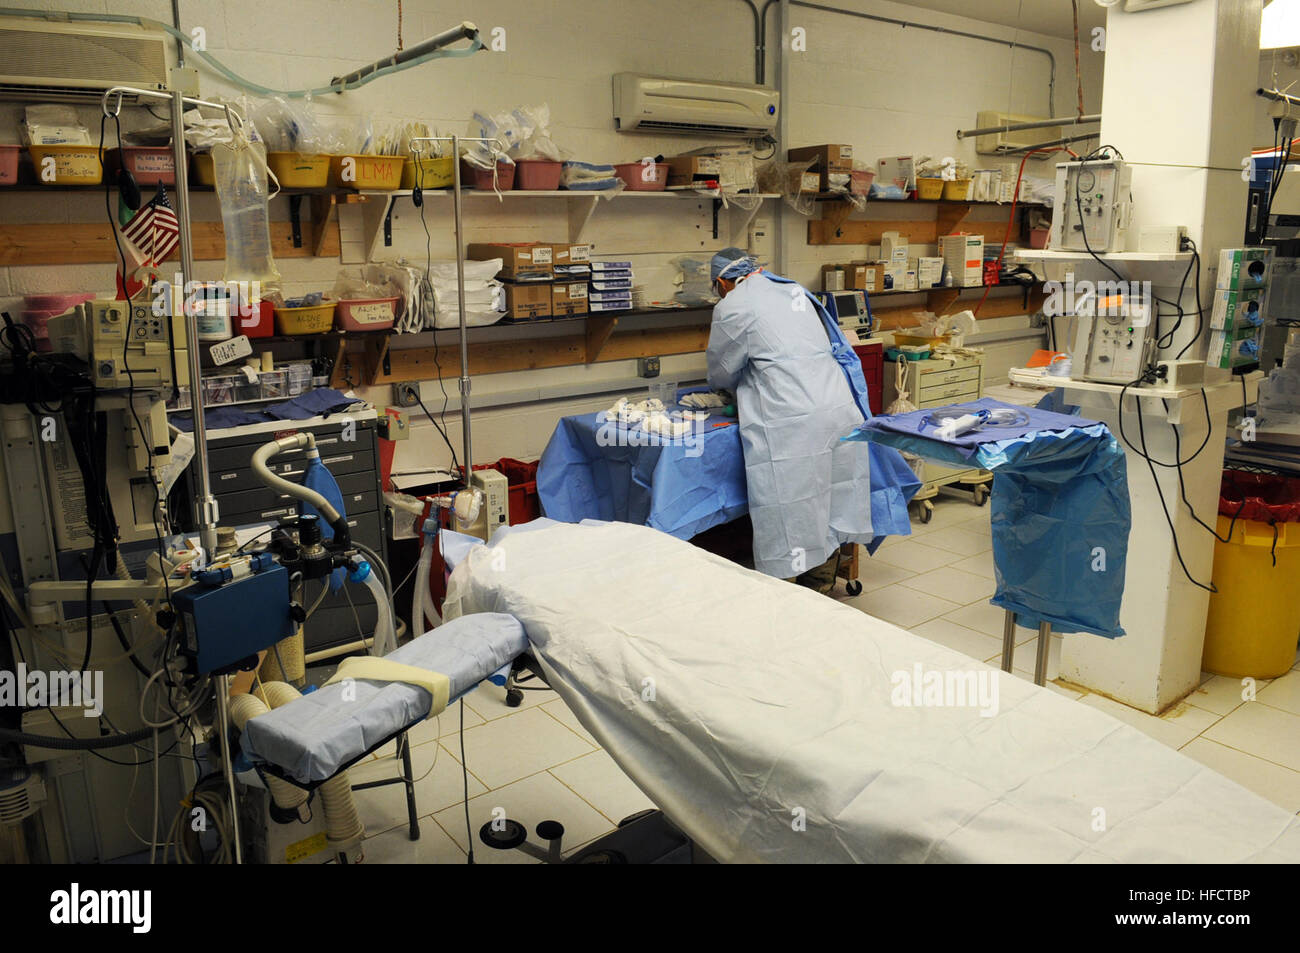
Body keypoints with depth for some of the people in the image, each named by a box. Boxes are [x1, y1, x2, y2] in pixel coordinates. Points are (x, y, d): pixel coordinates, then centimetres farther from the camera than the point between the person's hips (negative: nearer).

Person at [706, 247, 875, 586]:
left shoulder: (732, 306, 1)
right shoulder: (795, 290, 22)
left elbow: (721, 372, 10)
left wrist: (733, 387, 32)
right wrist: (747, 383, 36)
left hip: (791, 422, -8)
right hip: (840, 406, 8)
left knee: (790, 514, -3)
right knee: (829, 503, 14)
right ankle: (822, 581, 27)